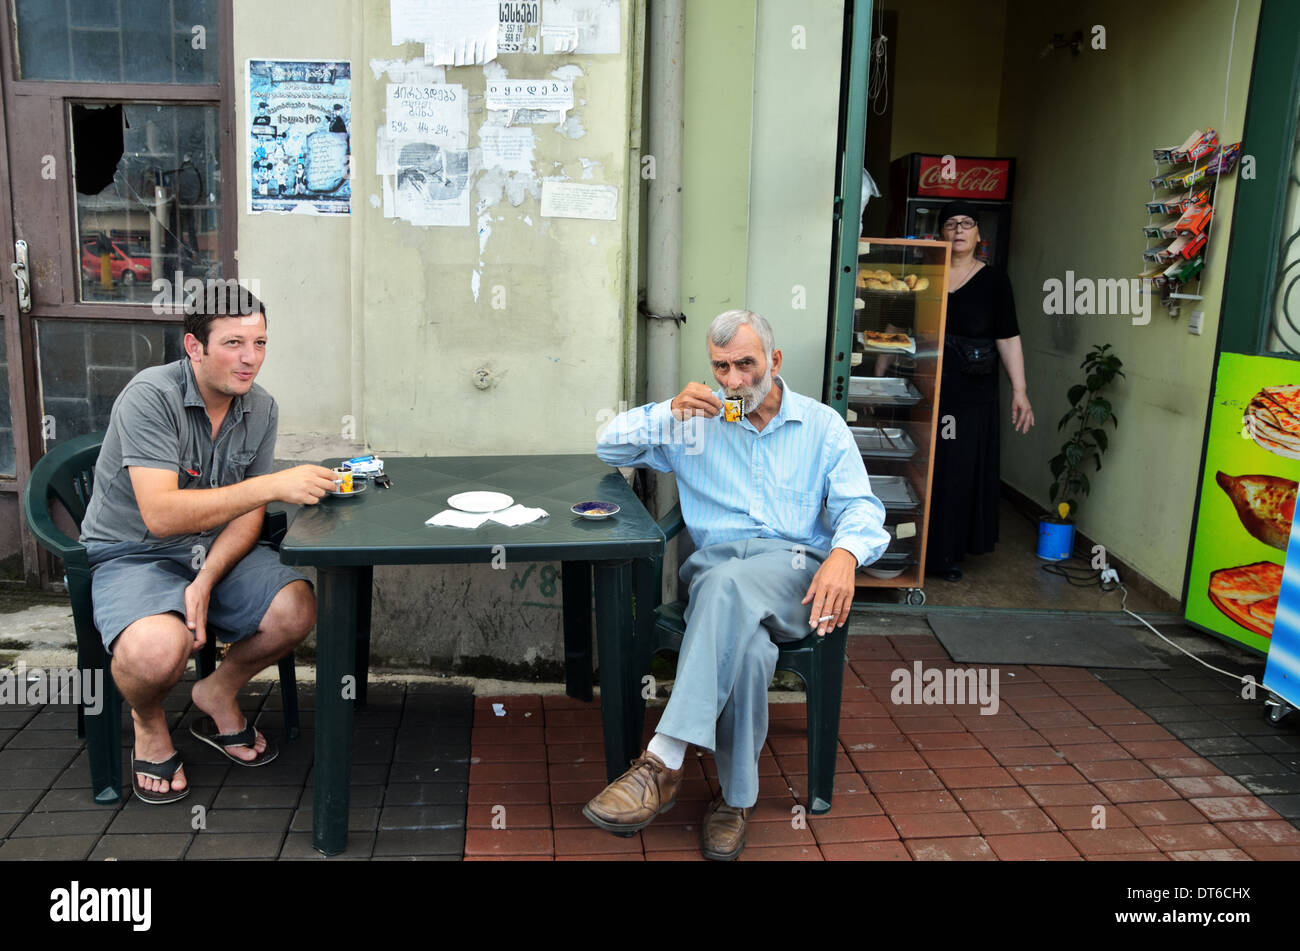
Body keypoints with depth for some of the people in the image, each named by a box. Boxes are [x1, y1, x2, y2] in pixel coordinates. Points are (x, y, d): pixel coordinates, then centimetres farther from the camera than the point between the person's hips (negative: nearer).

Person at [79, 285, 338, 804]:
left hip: (217, 548, 5)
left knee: (298, 609, -21)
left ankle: (217, 693, 10)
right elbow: (161, 514, -32)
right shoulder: (151, 396, -21)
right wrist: (273, 485, -39)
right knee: (158, 648, -35)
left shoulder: (261, 409, -1)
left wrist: (205, 582, -18)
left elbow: (248, 515, 0)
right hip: (132, 554, -5)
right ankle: (149, 723, 4)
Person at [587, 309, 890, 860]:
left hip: (794, 567, -2)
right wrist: (670, 412, -1)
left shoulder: (822, 424, 14)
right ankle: (736, 798, -25)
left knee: (727, 585, -39)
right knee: (747, 646, -36)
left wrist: (844, 553, -19)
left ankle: (664, 762, -42)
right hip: (715, 563, 2)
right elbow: (609, 448, 17)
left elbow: (860, 507, 6)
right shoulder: (695, 422, 18)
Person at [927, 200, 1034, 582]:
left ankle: (947, 552, 18)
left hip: (973, 394, 0)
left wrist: (1020, 390, -6)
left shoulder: (994, 281, 2)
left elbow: (1008, 338, 0)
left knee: (962, 471, 5)